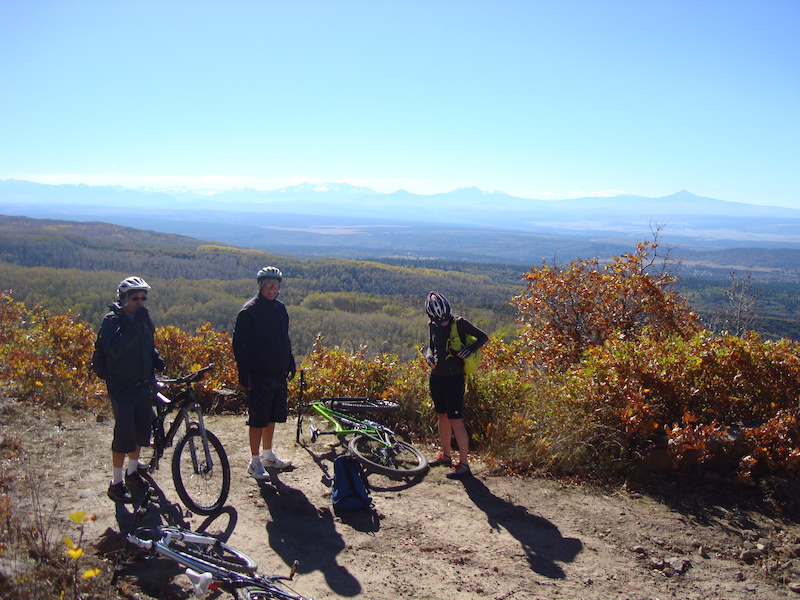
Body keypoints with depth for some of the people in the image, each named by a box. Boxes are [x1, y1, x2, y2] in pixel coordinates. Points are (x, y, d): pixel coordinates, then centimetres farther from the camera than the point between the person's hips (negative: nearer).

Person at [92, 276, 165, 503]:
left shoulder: (145, 319, 7)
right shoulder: (112, 320, -13)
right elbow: (115, 347, -30)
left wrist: (155, 358, 3)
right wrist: (134, 325, -34)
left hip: (144, 384, 7)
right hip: (121, 386, -6)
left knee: (141, 430, 15)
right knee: (124, 435, -3)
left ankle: (133, 472, 35)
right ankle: (116, 483, 11)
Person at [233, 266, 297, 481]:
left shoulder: (280, 308, 10)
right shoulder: (249, 310, -10)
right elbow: (239, 344, -11)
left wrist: (290, 363, 17)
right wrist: (244, 374, -15)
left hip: (278, 373, 7)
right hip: (259, 375, -7)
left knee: (273, 417, 15)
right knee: (258, 420, -1)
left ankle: (268, 455, 29)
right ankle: (255, 462, 10)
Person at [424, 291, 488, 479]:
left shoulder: (460, 324, -11)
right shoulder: (433, 326, 5)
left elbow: (483, 337, -7)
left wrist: (470, 349, -23)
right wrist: (429, 357, -1)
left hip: (454, 378, -6)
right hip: (436, 377, 6)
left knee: (455, 421, -7)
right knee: (442, 416, 16)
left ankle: (464, 463, -1)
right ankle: (446, 455, 30)